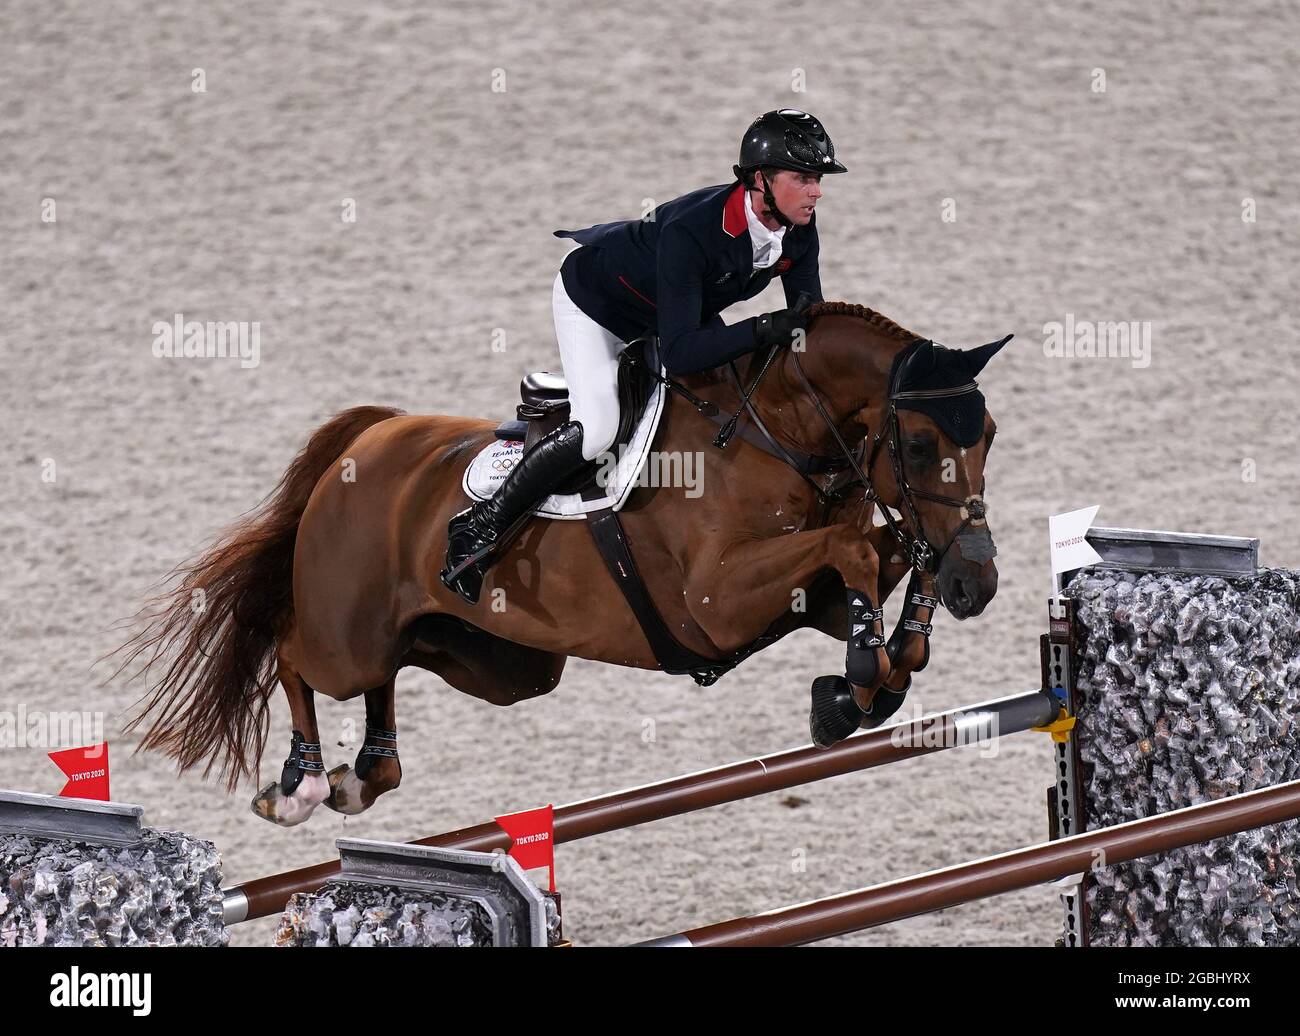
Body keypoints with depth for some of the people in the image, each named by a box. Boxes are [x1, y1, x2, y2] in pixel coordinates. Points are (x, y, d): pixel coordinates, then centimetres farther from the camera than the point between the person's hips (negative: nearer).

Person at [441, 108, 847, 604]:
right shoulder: (690, 230, -43)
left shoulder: (799, 228, -22)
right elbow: (679, 352, -45)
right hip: (593, 298, -8)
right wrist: (765, 329, -52)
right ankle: (480, 526, -10)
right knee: (596, 430, -26)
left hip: (667, 310, 8)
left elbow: (809, 318, -11)